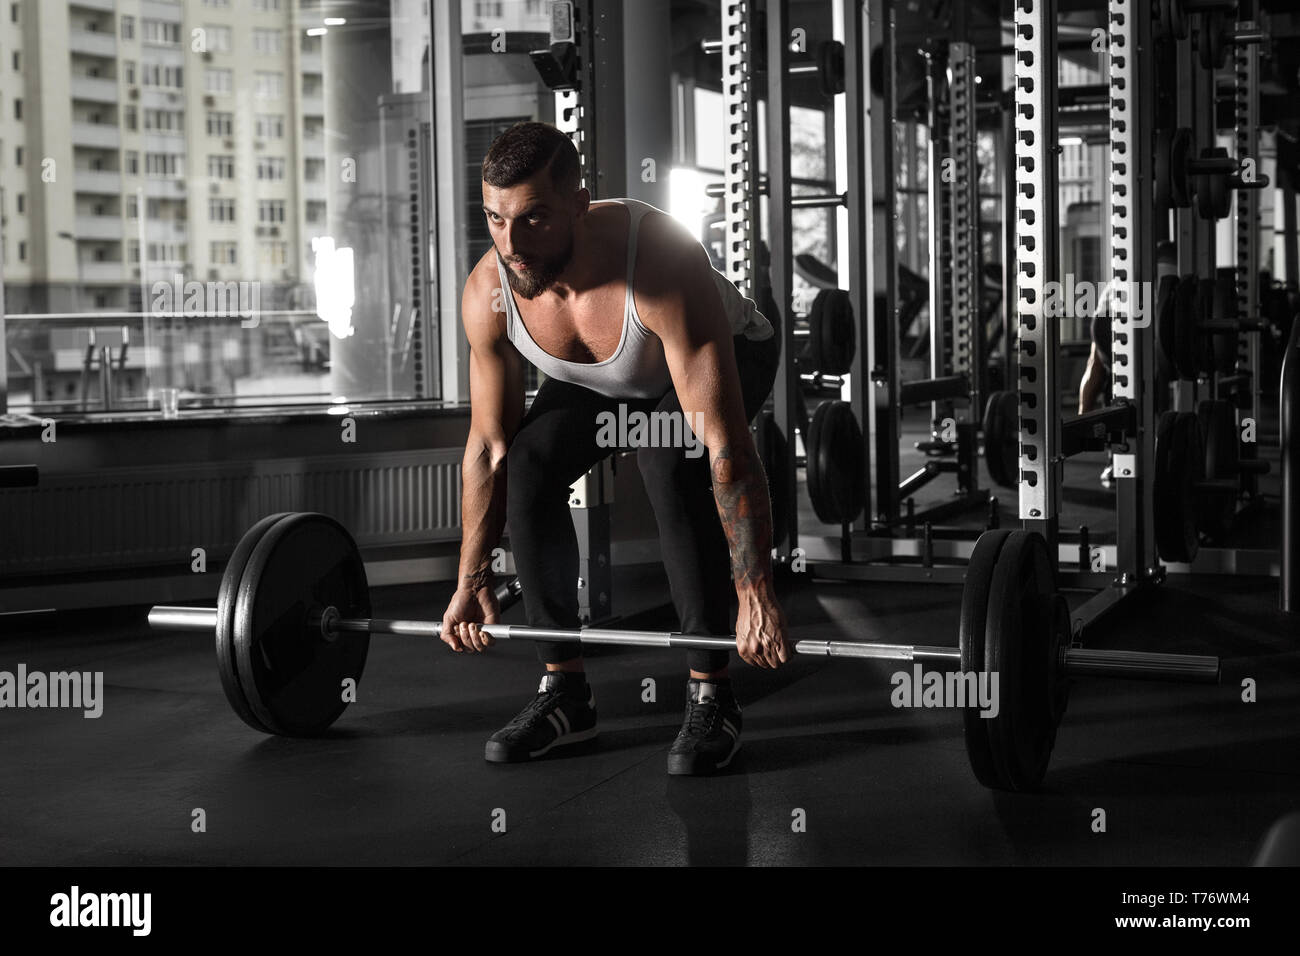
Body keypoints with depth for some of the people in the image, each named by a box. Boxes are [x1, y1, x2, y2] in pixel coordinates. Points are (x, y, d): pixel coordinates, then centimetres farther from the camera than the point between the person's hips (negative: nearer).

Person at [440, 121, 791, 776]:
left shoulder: (661, 267, -43)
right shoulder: (488, 292, -27)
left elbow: (726, 447, -43)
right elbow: (488, 445, -13)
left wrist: (756, 596, -43)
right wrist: (471, 583, -8)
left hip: (727, 356, -4)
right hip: (601, 380, 5)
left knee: (671, 465, -33)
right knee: (529, 467, -19)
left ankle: (710, 695, -19)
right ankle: (563, 689, -5)